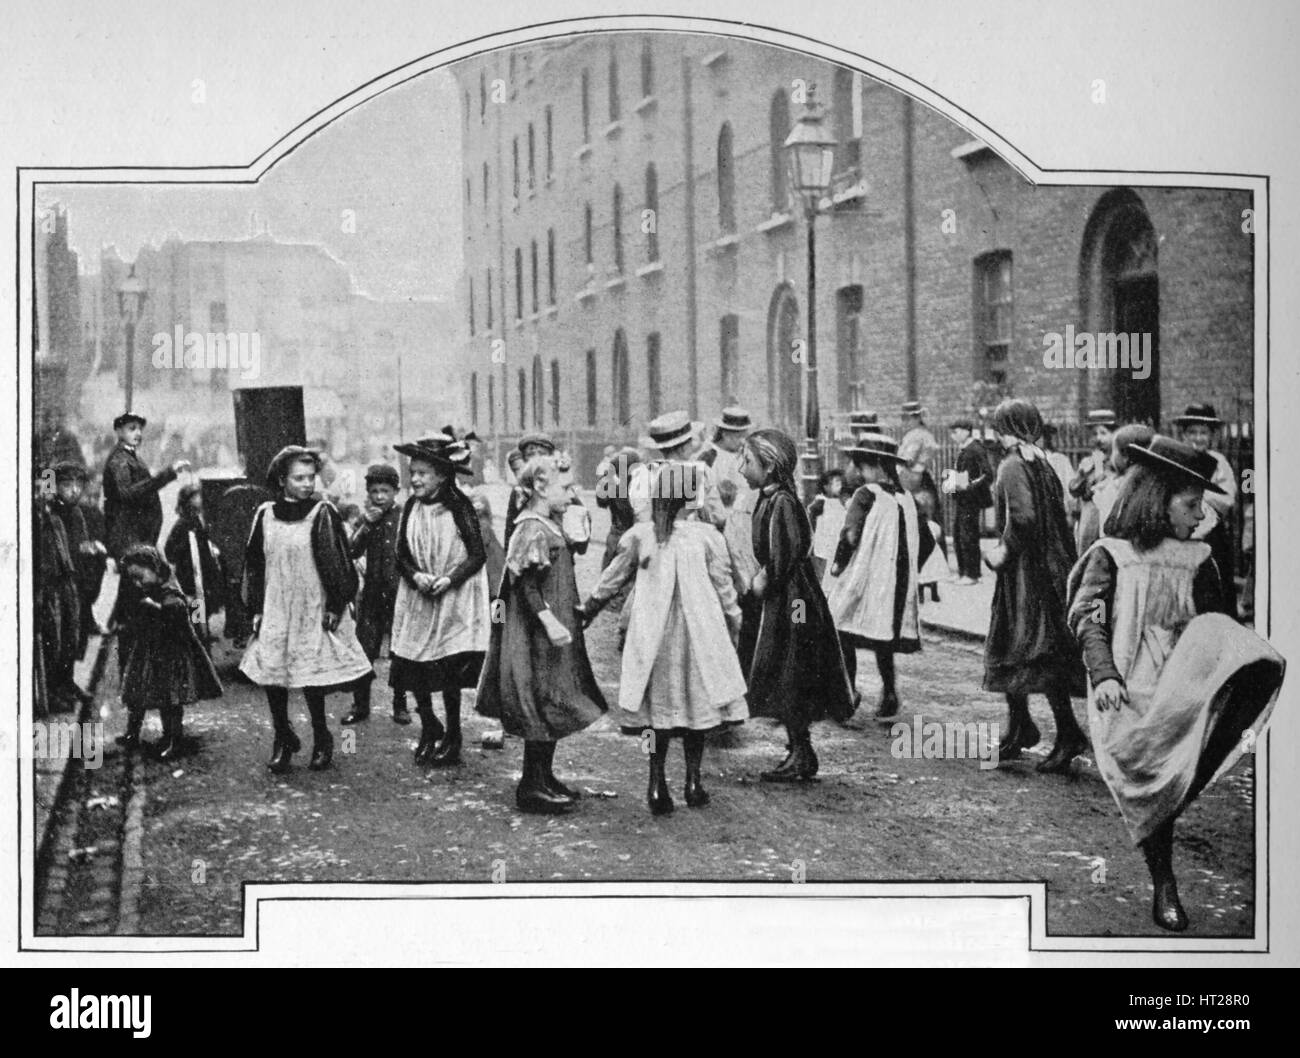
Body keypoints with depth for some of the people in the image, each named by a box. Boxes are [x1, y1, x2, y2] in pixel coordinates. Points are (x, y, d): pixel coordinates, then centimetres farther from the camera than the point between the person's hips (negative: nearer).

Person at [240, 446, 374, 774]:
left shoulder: (323, 514, -5)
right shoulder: (265, 516, 5)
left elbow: (337, 563, -5)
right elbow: (254, 564, 10)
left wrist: (335, 607, -8)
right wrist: (256, 609, 7)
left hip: (314, 612, -3)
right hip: (275, 613, 3)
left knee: (311, 679, -2)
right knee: (271, 676, 0)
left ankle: (321, 741, 17)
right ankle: (283, 740, 16)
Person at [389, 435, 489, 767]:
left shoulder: (459, 507, -8)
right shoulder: (411, 507, 4)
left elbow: (478, 555, -8)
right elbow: (402, 555, 7)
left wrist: (449, 579, -19)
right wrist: (416, 576, -12)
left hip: (454, 602, -4)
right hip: (417, 601, 4)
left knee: (449, 672, -3)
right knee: (413, 667, 1)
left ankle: (452, 737, 13)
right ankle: (429, 729, 22)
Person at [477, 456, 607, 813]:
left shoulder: (550, 527, 14)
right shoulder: (532, 530, -17)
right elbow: (526, 585, -24)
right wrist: (549, 621, -28)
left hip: (552, 636, 10)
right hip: (537, 637, -10)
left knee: (551, 709, 14)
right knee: (545, 707, -5)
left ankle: (543, 778, 23)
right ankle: (532, 787, 2)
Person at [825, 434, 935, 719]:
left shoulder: (866, 495, -12)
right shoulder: (906, 498, 8)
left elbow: (850, 535, -22)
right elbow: (927, 541, 12)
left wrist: (838, 564, -8)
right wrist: (908, 569, 19)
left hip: (863, 579, -6)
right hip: (897, 585, 6)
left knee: (843, 632, 5)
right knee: (884, 637, 15)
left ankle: (849, 689, -4)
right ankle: (889, 694, 11)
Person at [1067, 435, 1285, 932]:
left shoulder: (1198, 560, 16)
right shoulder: (1110, 555, 5)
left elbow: (1214, 623, 15)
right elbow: (1087, 617, -2)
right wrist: (1103, 674, -16)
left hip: (1183, 683, 3)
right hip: (1128, 686, -3)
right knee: (1144, 772, -9)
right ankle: (1163, 886, 5)